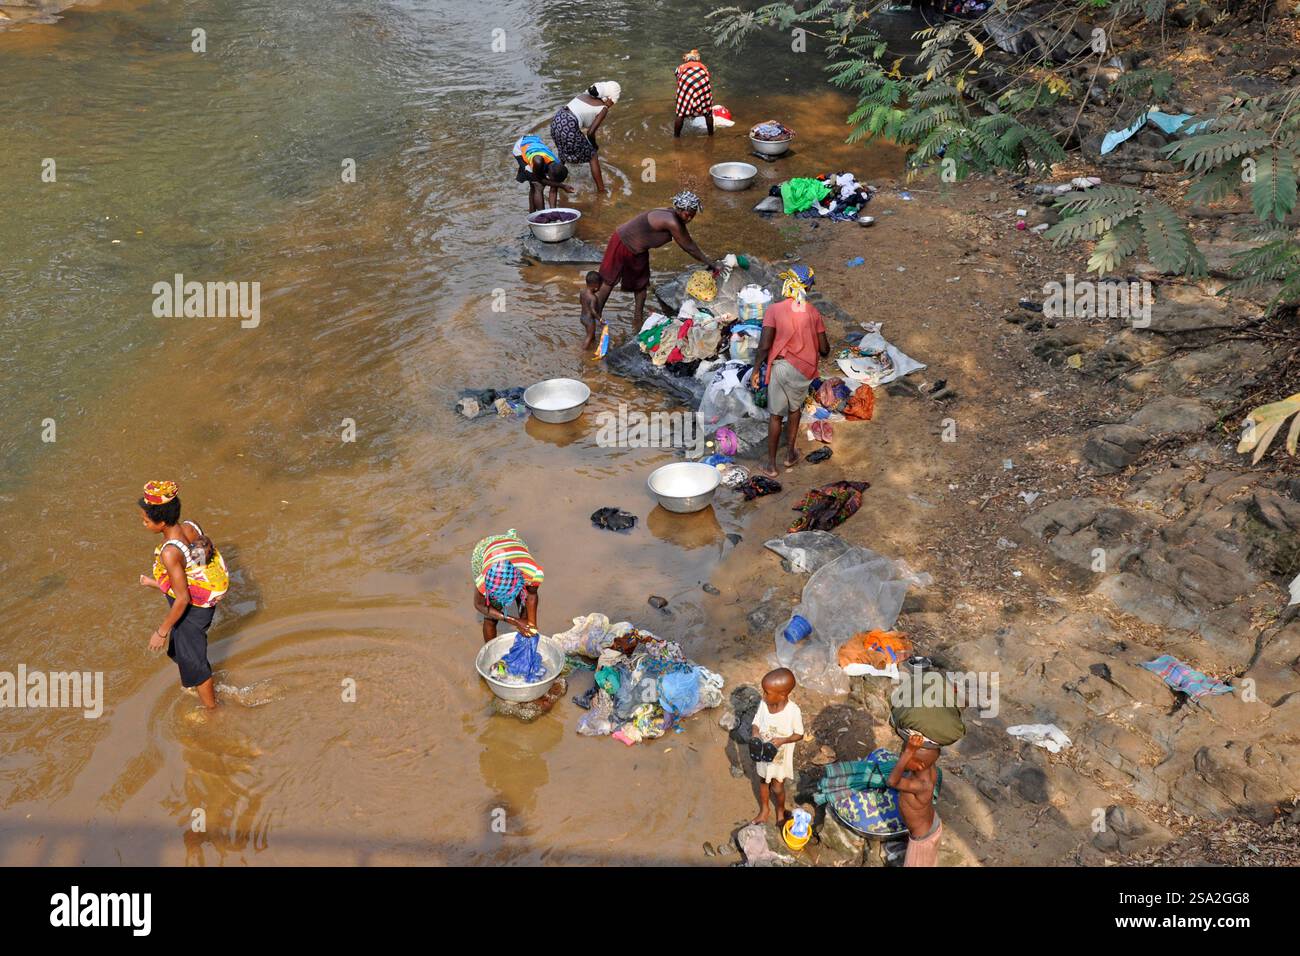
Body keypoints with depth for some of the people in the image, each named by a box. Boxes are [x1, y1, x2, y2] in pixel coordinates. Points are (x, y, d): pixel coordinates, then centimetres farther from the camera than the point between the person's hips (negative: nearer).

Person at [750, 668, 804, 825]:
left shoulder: (793, 711, -30)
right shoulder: (763, 704, -19)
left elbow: (799, 734, -16)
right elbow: (756, 723, -4)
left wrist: (782, 740, -31)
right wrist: (755, 733, -25)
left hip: (781, 757, -4)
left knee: (777, 787, 16)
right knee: (763, 782, 25)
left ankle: (780, 811, 47)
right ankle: (763, 811, 50)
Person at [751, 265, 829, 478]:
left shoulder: (774, 310, -14)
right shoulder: (813, 312, -5)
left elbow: (764, 346, -17)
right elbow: (824, 349, -2)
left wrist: (756, 370, -4)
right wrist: (823, 353, 22)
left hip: (779, 366, -2)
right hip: (804, 369, 2)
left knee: (776, 415, 11)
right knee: (795, 408, 26)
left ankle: (771, 465, 16)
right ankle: (790, 454, 33)